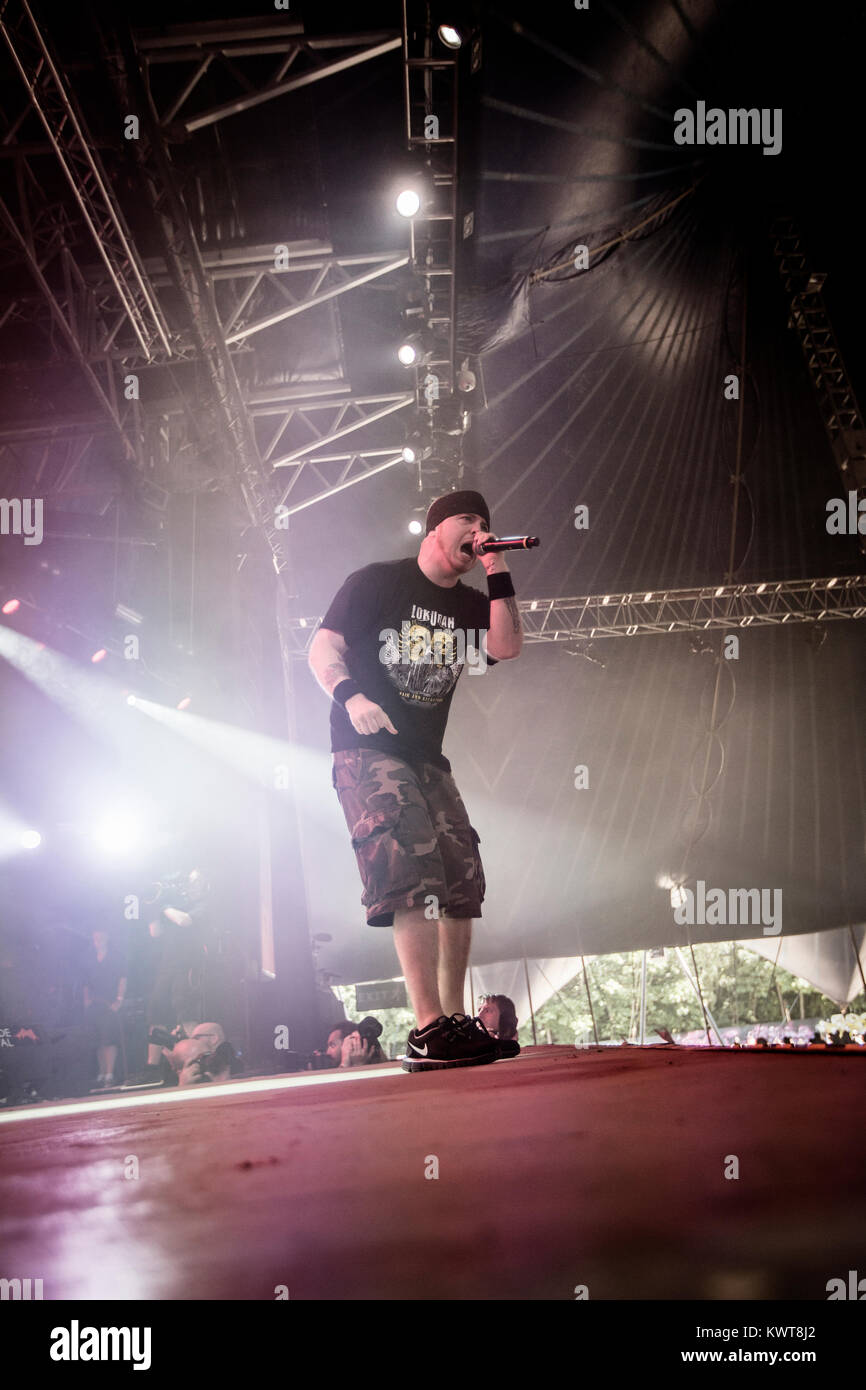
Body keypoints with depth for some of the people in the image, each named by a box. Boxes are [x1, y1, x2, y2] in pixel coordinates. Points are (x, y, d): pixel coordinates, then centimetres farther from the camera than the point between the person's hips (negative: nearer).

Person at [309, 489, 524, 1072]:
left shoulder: (469, 605, 17)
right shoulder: (377, 582, 1)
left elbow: (508, 647, -2)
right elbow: (322, 649, -6)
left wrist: (498, 572, -4)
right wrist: (352, 696, -26)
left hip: (428, 759, 8)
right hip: (368, 750, -7)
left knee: (462, 881, 3)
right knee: (414, 872, -23)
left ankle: (456, 1020, 14)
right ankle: (429, 1031, -26)